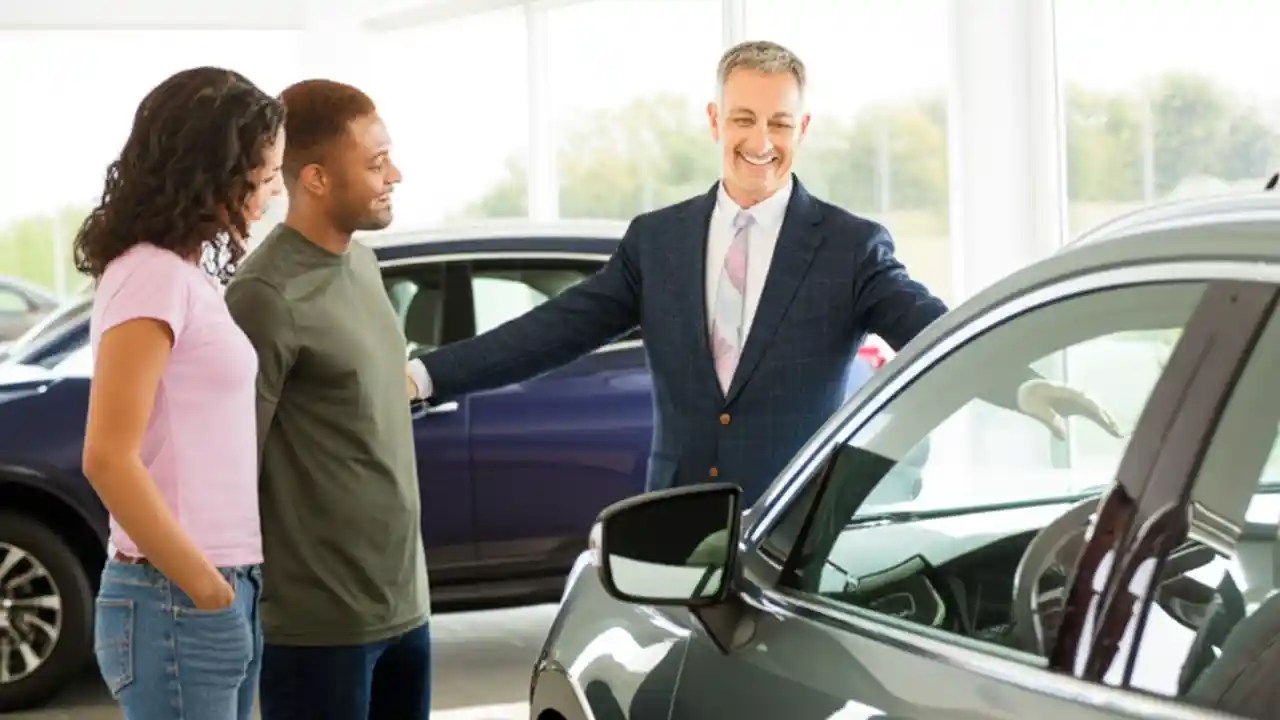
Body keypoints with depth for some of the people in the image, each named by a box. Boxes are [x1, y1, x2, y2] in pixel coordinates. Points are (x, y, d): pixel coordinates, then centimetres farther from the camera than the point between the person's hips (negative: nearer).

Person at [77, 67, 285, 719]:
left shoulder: (185, 274, 12)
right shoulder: (152, 276, -14)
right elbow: (108, 458, -20)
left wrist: (227, 587, 10)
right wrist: (205, 589, -14)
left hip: (224, 596, 8)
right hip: (179, 606, -8)